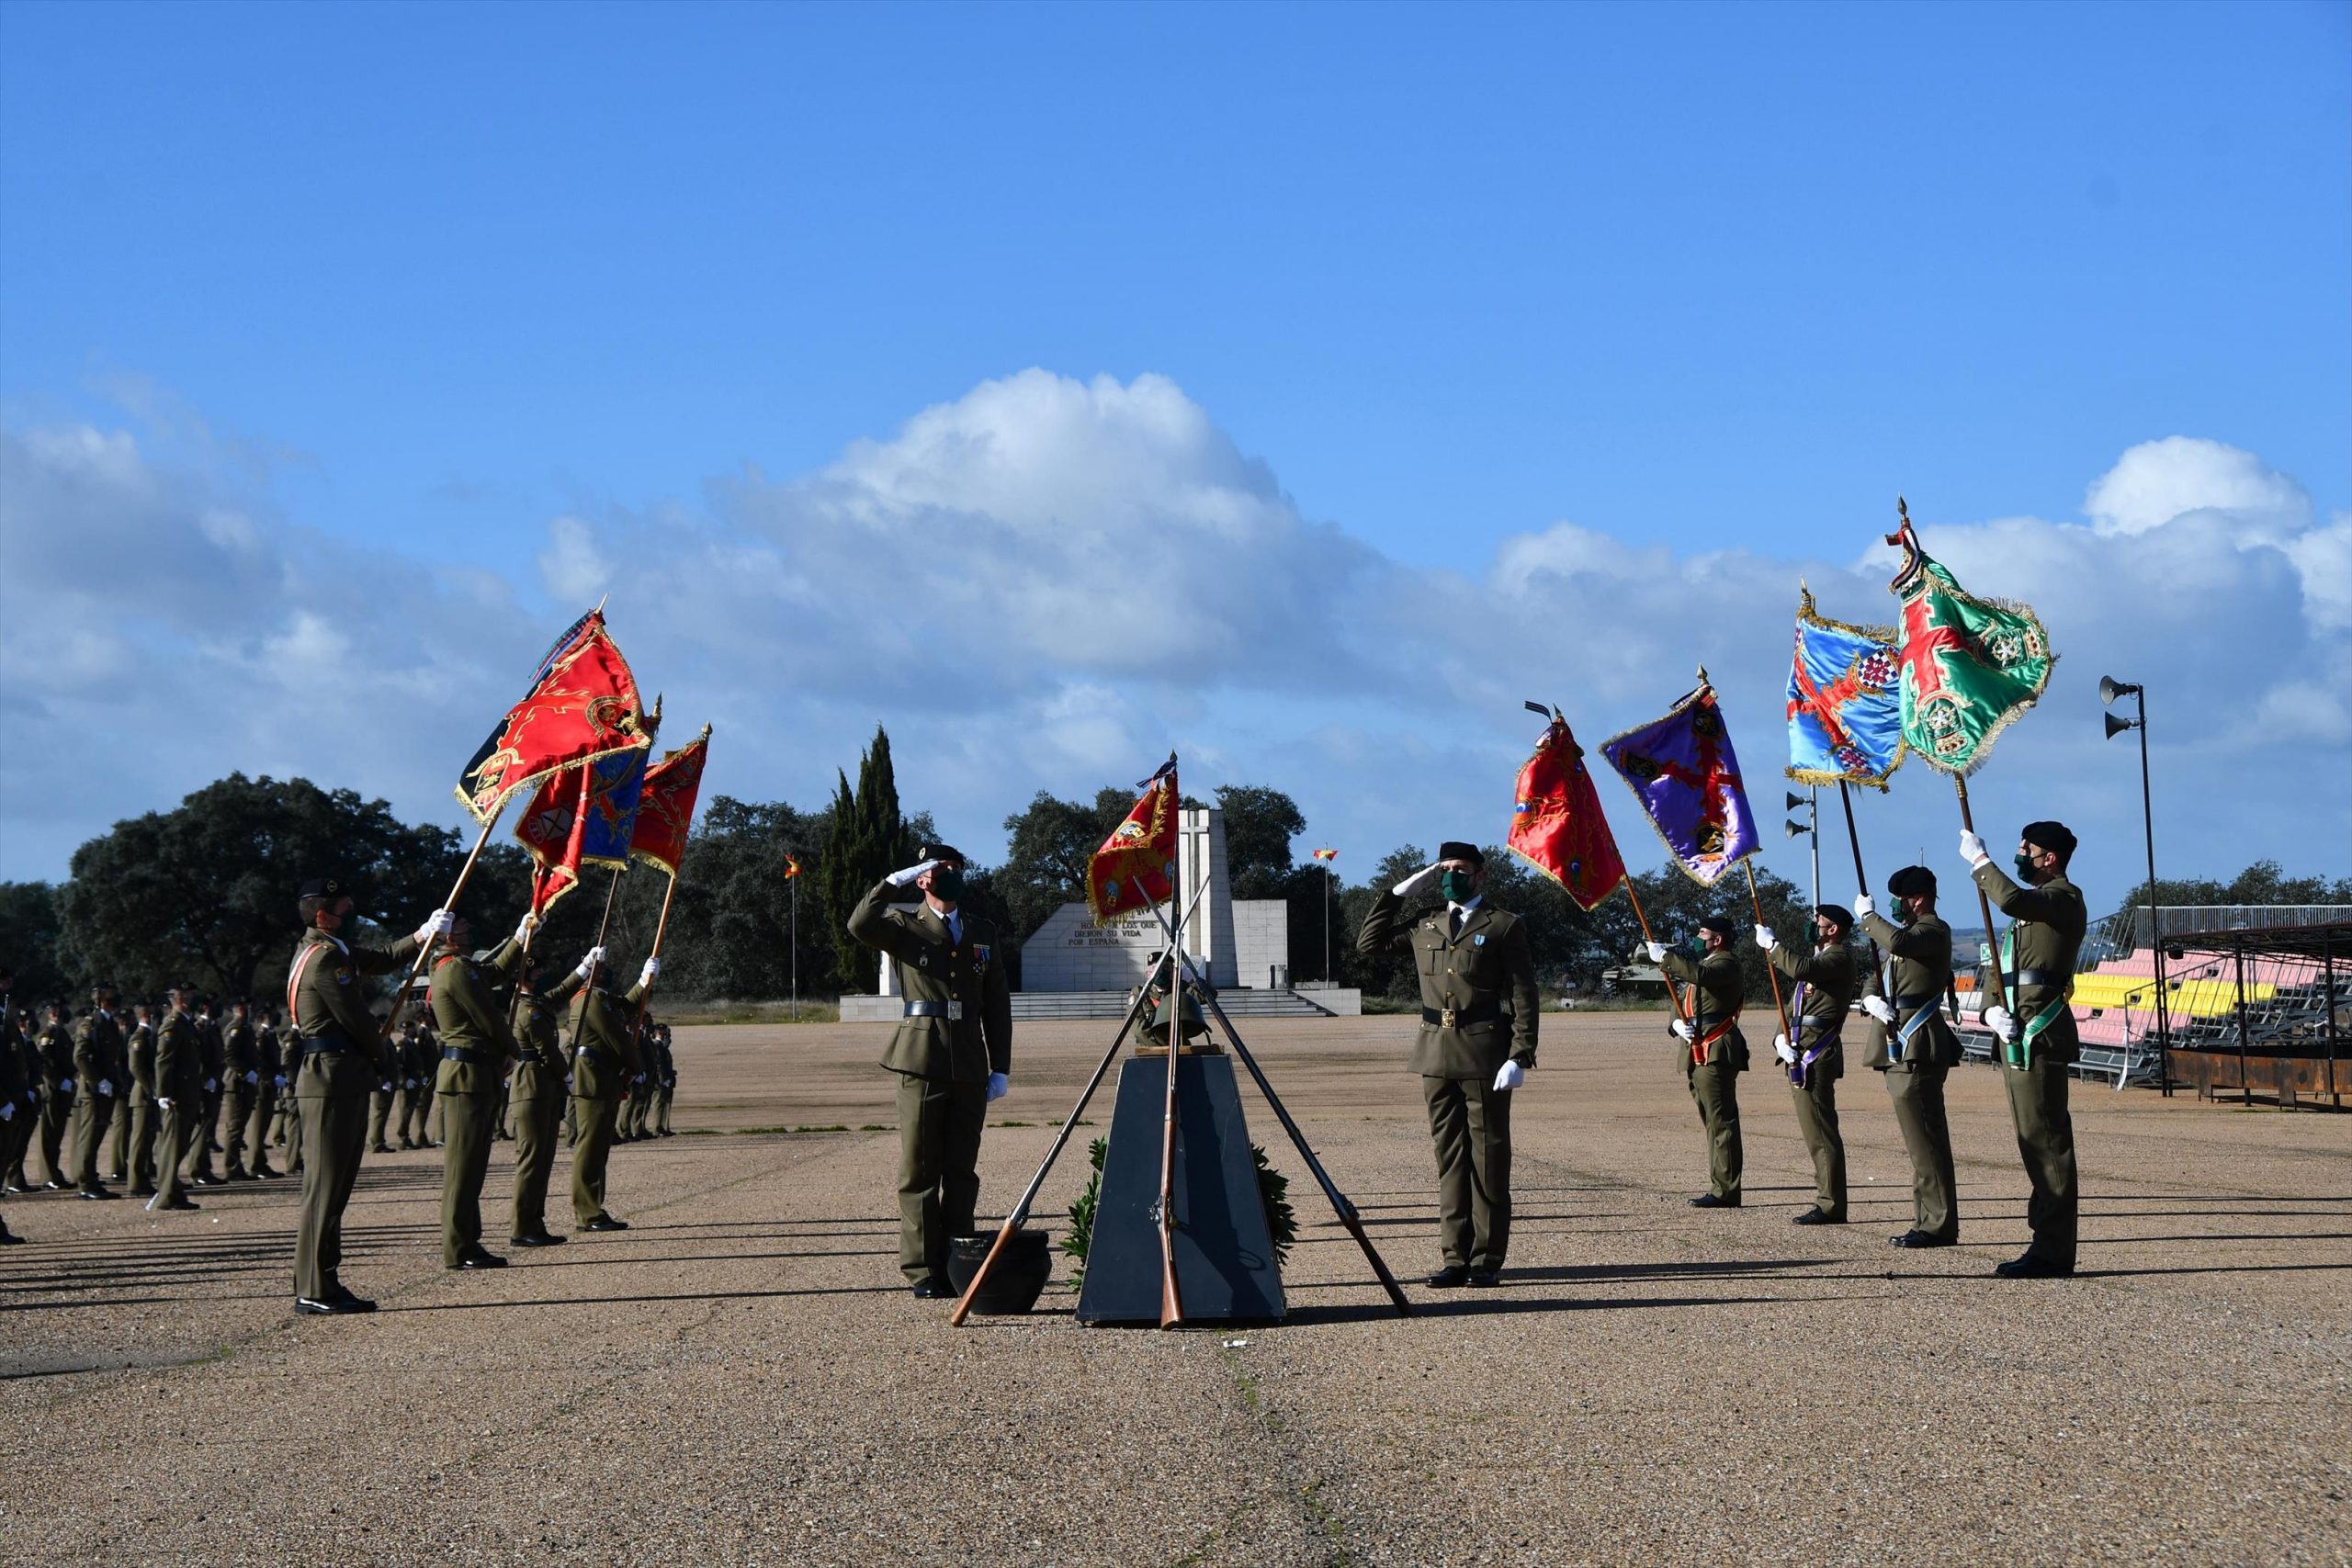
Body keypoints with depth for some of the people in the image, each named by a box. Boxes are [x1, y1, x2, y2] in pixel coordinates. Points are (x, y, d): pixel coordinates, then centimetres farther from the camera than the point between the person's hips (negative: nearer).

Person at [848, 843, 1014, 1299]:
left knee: (962, 1172, 4)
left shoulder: (984, 932, 17)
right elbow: (860, 925, -17)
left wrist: (1001, 1067, 11)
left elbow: (997, 1004, 17)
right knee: (919, 1171, -3)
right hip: (921, 1061, -4)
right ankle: (922, 1270, -1)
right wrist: (896, 881, -15)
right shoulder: (904, 927, 6)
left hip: (970, 1067, 4)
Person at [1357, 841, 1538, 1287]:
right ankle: (1455, 1256, 9)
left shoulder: (1504, 926, 1)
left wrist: (1520, 1056, -12)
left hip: (1484, 1057, -4)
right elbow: (1369, 943, 20)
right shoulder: (1424, 925, 16)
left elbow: (1524, 996, -3)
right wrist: (1399, 893, 14)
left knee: (1488, 1158, 0)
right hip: (1437, 1057, 5)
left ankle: (1488, 1258, 5)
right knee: (1450, 1158, 6)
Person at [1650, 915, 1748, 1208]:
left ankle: (1725, 1191, -14)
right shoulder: (1706, 965, 26)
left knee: (1721, 1122, -11)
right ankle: (1720, 1188, 14)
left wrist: (1665, 957, -20)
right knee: (1714, 1123, 11)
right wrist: (1677, 1025, -1)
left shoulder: (1726, 964, -5)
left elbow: (1700, 975, -29)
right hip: (1698, 1056, 10)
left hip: (1717, 1055, -10)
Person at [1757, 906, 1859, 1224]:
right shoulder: (1820, 958, 23)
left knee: (1820, 1133, -10)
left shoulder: (1839, 958, -9)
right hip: (1801, 1055, 10)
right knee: (1815, 1133, 11)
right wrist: (1781, 1038, 3)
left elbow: (1800, 969, -30)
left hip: (1816, 1056, -10)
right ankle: (1828, 1202, 15)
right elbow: (1793, 1006, 20)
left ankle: (1830, 1207, -10)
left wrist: (1771, 944, -17)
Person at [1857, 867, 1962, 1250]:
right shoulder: (1910, 933, 23)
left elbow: (1898, 943, -32)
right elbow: (1878, 980, 20)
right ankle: (1928, 1221, 16)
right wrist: (1872, 1001, -3)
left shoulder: (1934, 931, -9)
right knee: (1921, 1140, 12)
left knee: (1925, 1139, -10)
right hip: (1903, 1049, 11)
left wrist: (1868, 915, -15)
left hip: (1918, 1050, -11)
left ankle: (1938, 1226, -10)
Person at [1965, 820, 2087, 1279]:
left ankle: (2053, 1252, -10)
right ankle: (2048, 1244, 15)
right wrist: (1993, 1011, -2)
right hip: (2016, 1036, 10)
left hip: (2040, 1035, -10)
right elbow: (2001, 969, 17)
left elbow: (2011, 899, -28)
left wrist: (1979, 860, -14)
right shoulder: (2033, 905, 24)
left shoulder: (2064, 897, -7)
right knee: (2033, 1140, 11)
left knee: (2045, 1139, -10)